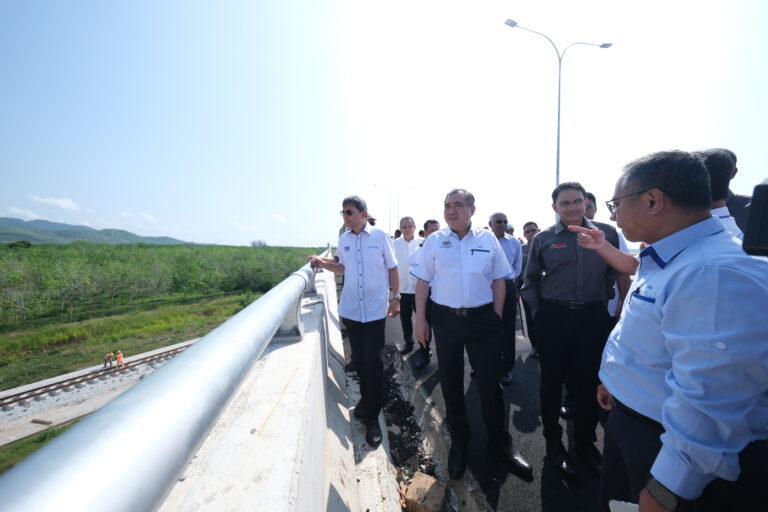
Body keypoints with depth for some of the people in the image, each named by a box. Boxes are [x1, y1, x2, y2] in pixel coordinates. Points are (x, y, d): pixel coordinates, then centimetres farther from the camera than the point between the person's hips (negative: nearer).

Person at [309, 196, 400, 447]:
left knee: (373, 362, 1)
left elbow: (392, 268, 0)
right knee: (358, 359, 14)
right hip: (351, 310, 4)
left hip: (375, 310, -3)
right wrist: (323, 263, 1)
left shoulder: (380, 236, -5)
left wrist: (396, 297, -4)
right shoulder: (343, 239, 5)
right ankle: (366, 397, 38)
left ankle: (372, 416, 17)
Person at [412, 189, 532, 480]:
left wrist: (497, 317, 0)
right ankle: (459, 442, 36)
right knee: (451, 383, 14)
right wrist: (420, 320, -2)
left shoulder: (487, 239, 1)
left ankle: (499, 441, 33)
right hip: (446, 318, 1)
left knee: (490, 382, 8)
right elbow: (423, 282, 1)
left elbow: (498, 280, 5)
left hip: (483, 318, 0)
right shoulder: (434, 241, 0)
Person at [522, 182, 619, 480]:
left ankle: (585, 442, 36)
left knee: (589, 382, 13)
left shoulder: (606, 233, 2)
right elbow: (530, 281, 7)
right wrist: (539, 311, 1)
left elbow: (615, 272, 11)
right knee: (552, 382, 10)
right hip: (553, 318, -1)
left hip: (593, 317, 1)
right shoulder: (543, 239, 0)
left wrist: (605, 301, 7)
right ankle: (553, 442, 30)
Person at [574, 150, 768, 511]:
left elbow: (709, 408, -32)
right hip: (628, 423, 9)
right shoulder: (662, 261, 4)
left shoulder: (716, 274, -31)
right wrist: (613, 379, 24)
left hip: (674, 453, -9)